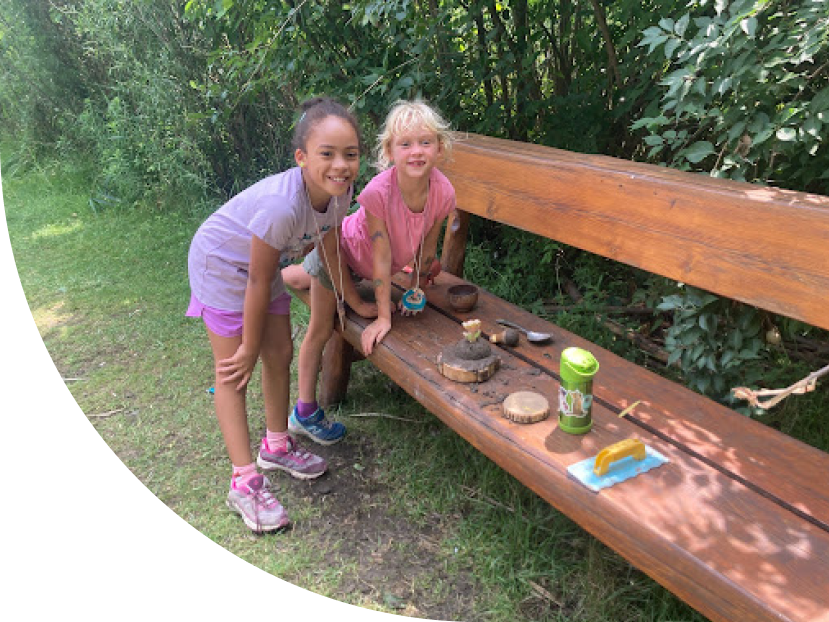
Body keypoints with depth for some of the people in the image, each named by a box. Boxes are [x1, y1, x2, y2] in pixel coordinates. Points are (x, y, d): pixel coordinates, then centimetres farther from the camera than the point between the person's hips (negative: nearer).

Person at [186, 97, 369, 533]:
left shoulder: (341, 190, -18)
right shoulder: (281, 205, -40)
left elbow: (330, 244, 3)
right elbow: (259, 281, -29)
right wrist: (248, 347, -16)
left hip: (264, 262, 7)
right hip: (221, 263, -7)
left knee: (280, 354, 12)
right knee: (233, 372, -3)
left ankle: (276, 446, 33)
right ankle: (244, 482, 5)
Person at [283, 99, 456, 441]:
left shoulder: (443, 192, -26)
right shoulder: (378, 191, -40)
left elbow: (426, 246, -10)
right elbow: (381, 257, -33)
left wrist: (416, 289, 2)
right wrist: (383, 317, -26)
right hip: (342, 249, -4)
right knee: (320, 331, 6)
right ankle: (305, 412, 23)